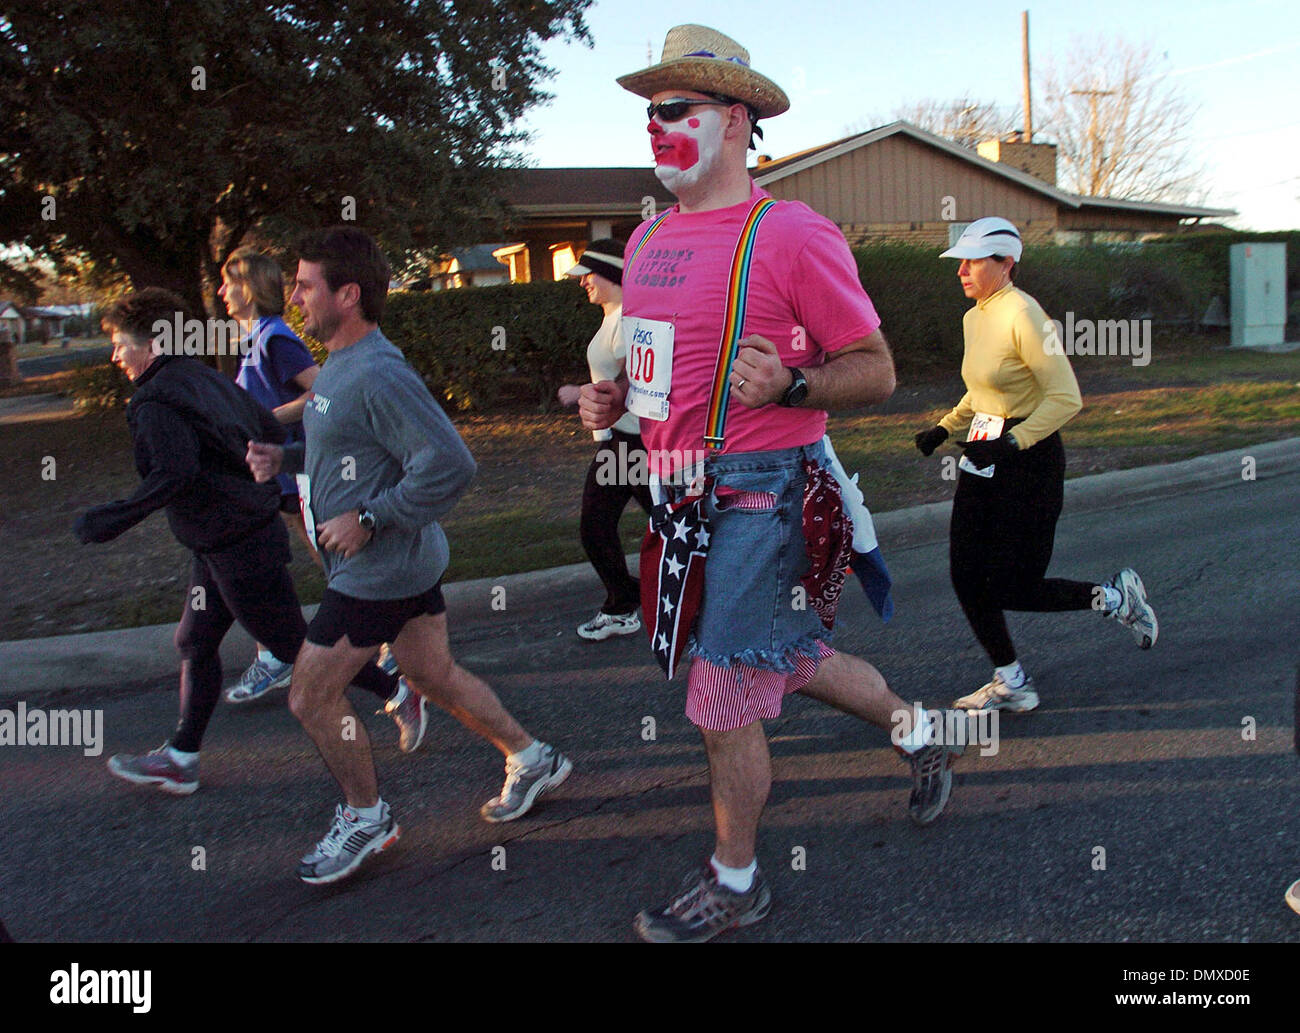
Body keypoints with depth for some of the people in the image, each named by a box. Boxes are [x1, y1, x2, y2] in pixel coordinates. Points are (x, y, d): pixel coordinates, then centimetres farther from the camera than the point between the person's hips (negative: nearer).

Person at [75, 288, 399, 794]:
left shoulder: (156, 401, -18)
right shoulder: (210, 380, 10)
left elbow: (175, 475, -33)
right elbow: (273, 432, 13)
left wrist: (114, 519, -28)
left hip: (238, 547, -10)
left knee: (294, 645, 2)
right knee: (195, 642, 16)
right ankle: (180, 759, 25)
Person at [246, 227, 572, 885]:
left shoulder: (378, 375, -23)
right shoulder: (339, 365, 9)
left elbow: (449, 464, -29)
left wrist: (368, 519, -24)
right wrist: (285, 458, 7)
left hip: (380, 569, -10)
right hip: (405, 560, 10)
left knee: (311, 697, 2)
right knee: (434, 676, 20)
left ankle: (365, 817, 21)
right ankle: (531, 760, 34)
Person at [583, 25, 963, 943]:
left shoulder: (793, 236, -13)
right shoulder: (649, 240, 11)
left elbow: (876, 371, -11)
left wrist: (787, 385, -28)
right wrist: (611, 398, 5)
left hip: (760, 495, -8)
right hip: (685, 492, 8)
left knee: (725, 705, 1)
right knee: (791, 658, 22)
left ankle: (734, 882, 24)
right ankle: (921, 736, 47)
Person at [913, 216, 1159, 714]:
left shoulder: (1022, 314, -17)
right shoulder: (974, 317, 9)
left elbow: (1066, 398, -19)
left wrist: (1011, 442, -26)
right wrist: (944, 428, 13)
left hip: (1029, 461, -8)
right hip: (983, 459, 8)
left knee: (1011, 589, -3)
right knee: (966, 577, 4)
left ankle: (1116, 598, 21)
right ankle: (1012, 684, 19)